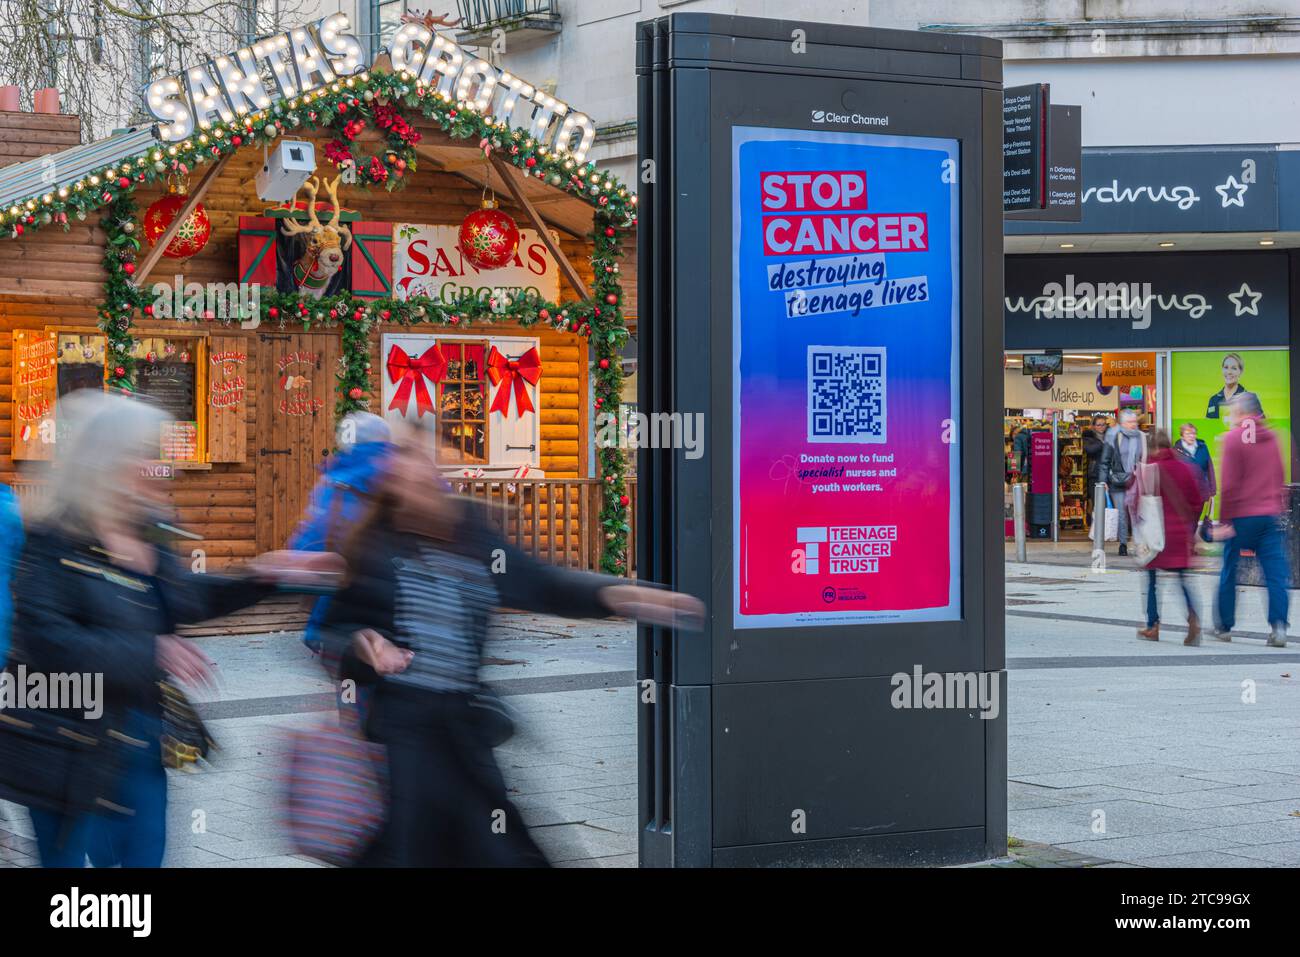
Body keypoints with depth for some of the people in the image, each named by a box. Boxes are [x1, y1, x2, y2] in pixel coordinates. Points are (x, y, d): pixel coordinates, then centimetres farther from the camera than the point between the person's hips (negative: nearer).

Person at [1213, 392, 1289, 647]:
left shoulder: (1233, 438, -6)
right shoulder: (1271, 437, 11)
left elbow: (1228, 484, -10)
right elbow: (1280, 477, 18)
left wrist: (1224, 521, -8)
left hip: (1242, 517, -4)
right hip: (1271, 516, 4)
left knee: (1229, 572, 8)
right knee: (1276, 573, 0)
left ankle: (1224, 627, 13)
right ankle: (1278, 627, -12)